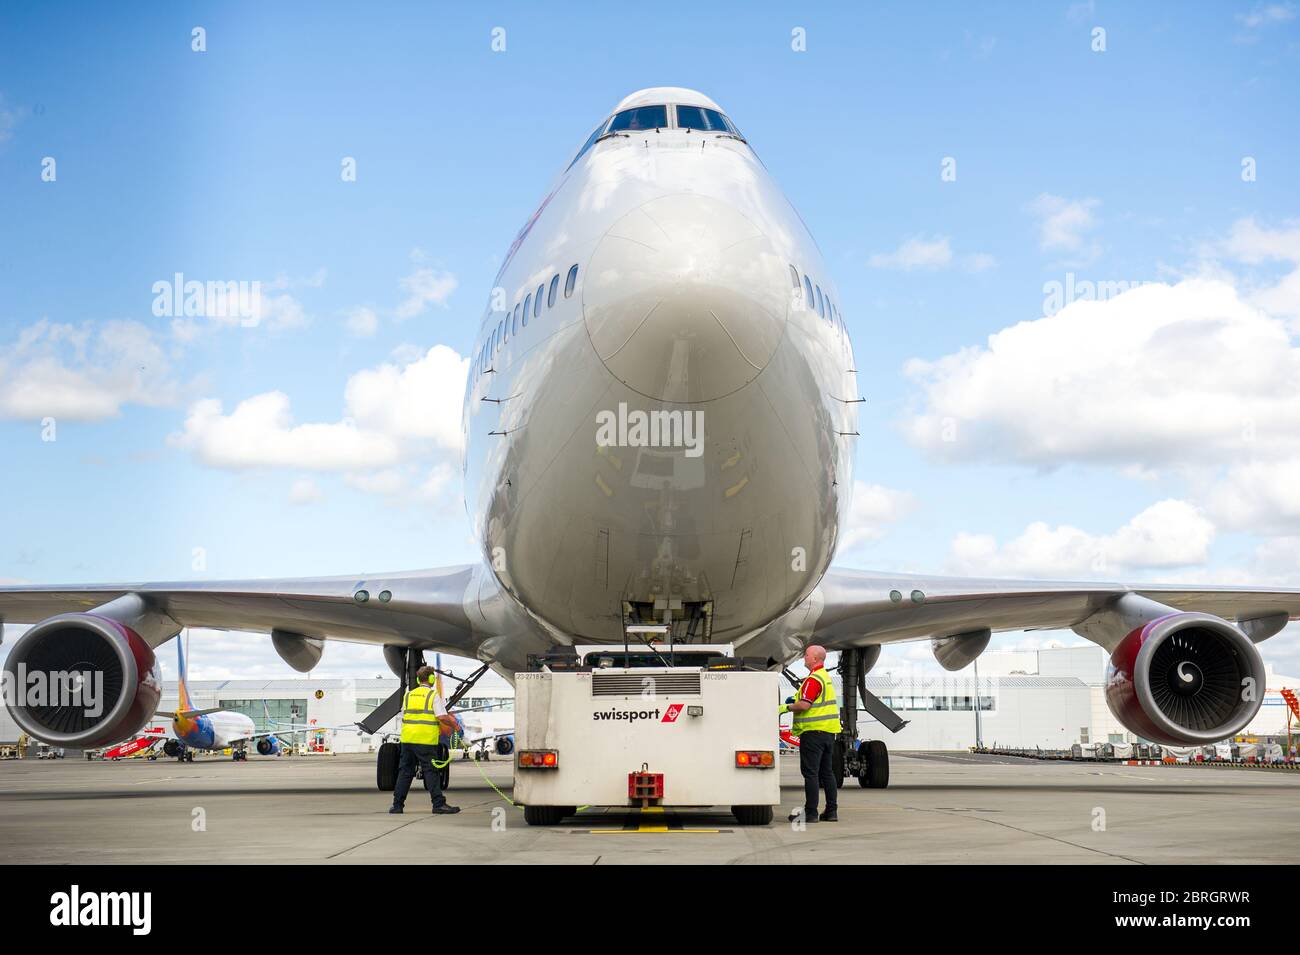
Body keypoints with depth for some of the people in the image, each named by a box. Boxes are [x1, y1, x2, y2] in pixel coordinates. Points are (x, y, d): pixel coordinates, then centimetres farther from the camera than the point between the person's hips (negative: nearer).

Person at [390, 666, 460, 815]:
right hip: (426, 740, -5)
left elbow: (403, 718, 17)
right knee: (431, 772, -3)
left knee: (405, 771, 10)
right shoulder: (433, 696, -4)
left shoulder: (408, 695, 13)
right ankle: (439, 804, -6)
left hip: (407, 738, 5)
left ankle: (397, 805, 11)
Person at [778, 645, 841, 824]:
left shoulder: (813, 679, -15)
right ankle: (831, 811, 13)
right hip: (829, 731, 10)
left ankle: (810, 812, -6)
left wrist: (787, 707, -7)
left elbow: (804, 705, -22)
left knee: (810, 772, -6)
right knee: (827, 772, 12)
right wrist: (798, 726, 23)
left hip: (814, 731, -10)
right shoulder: (826, 677, 18)